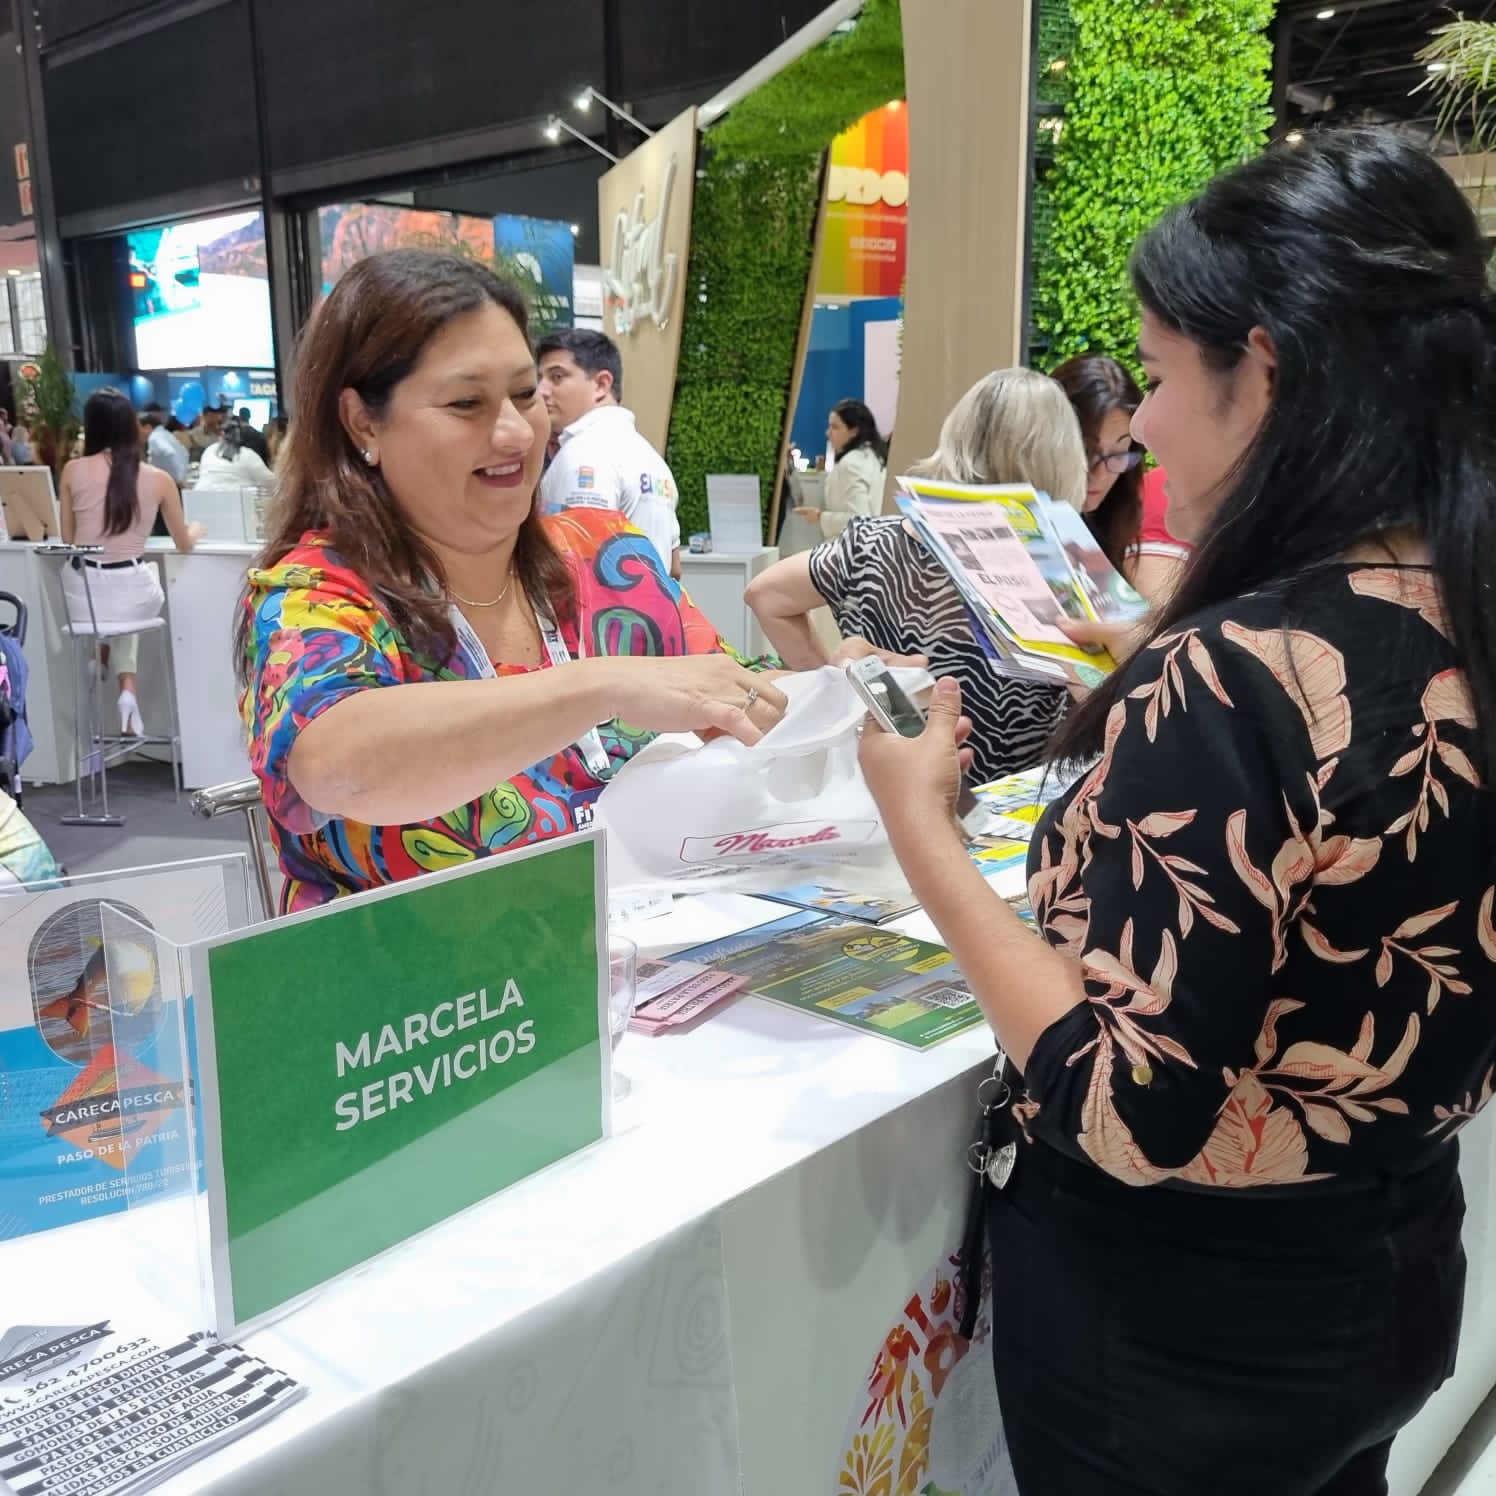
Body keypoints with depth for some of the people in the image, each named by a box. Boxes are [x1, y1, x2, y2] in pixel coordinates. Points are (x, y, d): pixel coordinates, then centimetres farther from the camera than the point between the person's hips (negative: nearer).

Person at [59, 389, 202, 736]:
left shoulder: (73, 470, -2)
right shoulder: (158, 479, -3)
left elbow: (68, 539, 9)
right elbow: (184, 544, 9)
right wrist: (197, 529, 31)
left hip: (83, 596, 1)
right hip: (133, 596, -1)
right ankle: (127, 689, 14)